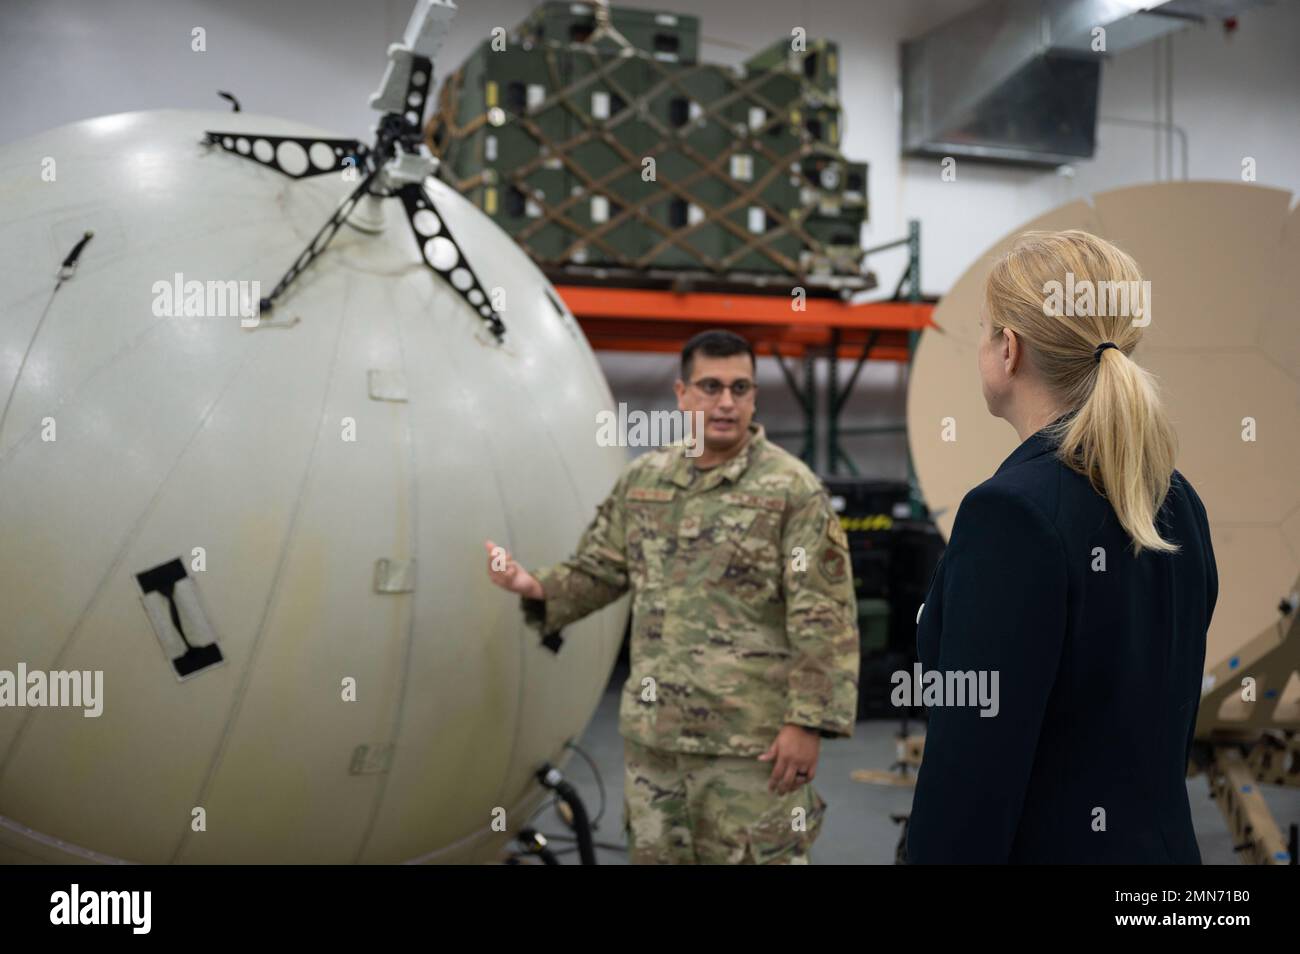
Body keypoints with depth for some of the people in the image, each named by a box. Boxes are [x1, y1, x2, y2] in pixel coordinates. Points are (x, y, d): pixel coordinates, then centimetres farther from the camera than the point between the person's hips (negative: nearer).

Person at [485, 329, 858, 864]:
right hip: (650, 731, 5)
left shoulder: (793, 490, -9)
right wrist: (539, 589, -4)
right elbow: (598, 571, 16)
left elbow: (824, 621, -12)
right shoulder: (642, 479, 8)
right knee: (655, 855, 17)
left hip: (751, 739, -5)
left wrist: (808, 722, -17)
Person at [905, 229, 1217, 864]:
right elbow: (1170, 720, 12)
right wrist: (1142, 829, 21)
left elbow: (974, 771, -23)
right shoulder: (1177, 501, 3)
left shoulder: (1013, 512, -22)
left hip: (1041, 842, -7)